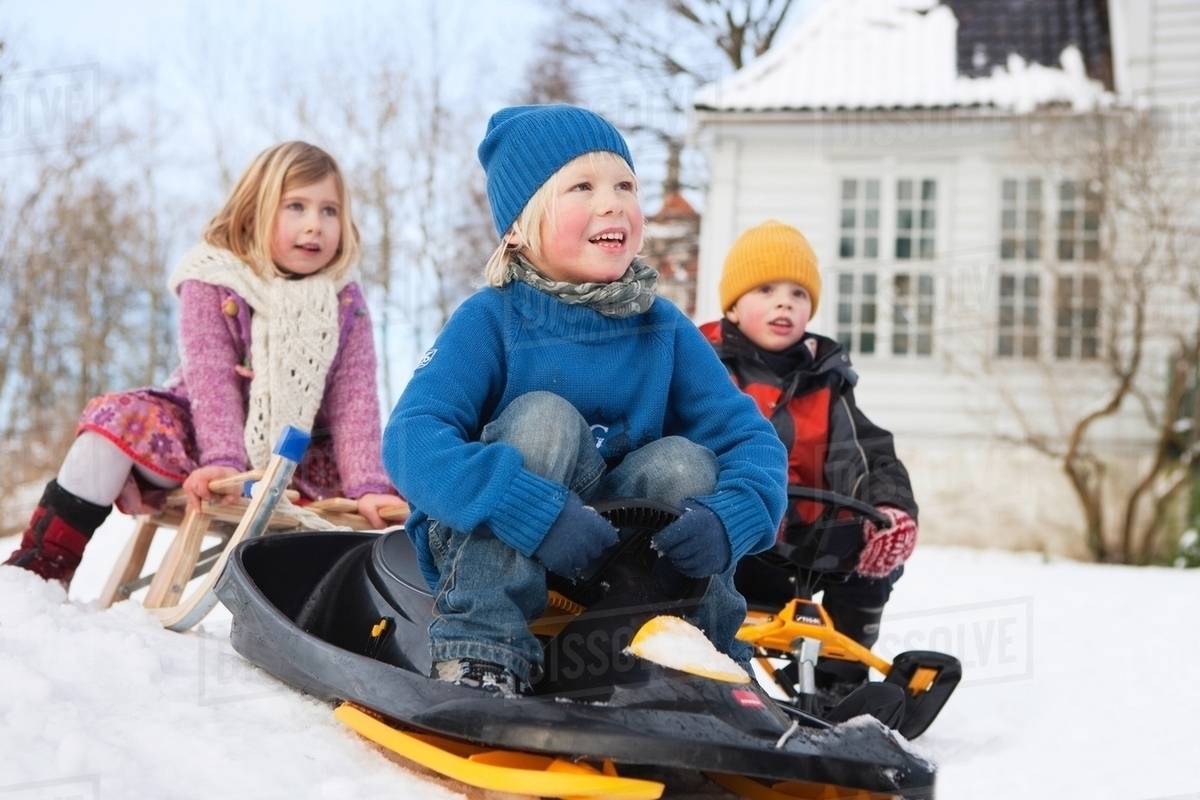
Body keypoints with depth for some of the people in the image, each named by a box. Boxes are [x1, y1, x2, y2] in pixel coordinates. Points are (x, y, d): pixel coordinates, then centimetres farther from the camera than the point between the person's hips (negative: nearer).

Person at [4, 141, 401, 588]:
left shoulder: (345, 302, -5)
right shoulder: (212, 283, -12)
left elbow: (354, 400, -13)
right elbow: (210, 379, -23)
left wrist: (368, 486, -26)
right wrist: (223, 460, -38)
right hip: (202, 444, -2)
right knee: (120, 418, -29)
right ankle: (45, 563, -24)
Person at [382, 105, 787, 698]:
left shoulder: (664, 330, -5)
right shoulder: (489, 321, -17)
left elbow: (753, 439, -11)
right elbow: (411, 441, -30)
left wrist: (729, 518, -34)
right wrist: (537, 511, -43)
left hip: (621, 556, 3)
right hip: (489, 549, -3)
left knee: (682, 462, -22)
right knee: (544, 416, -27)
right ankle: (481, 649, -27)